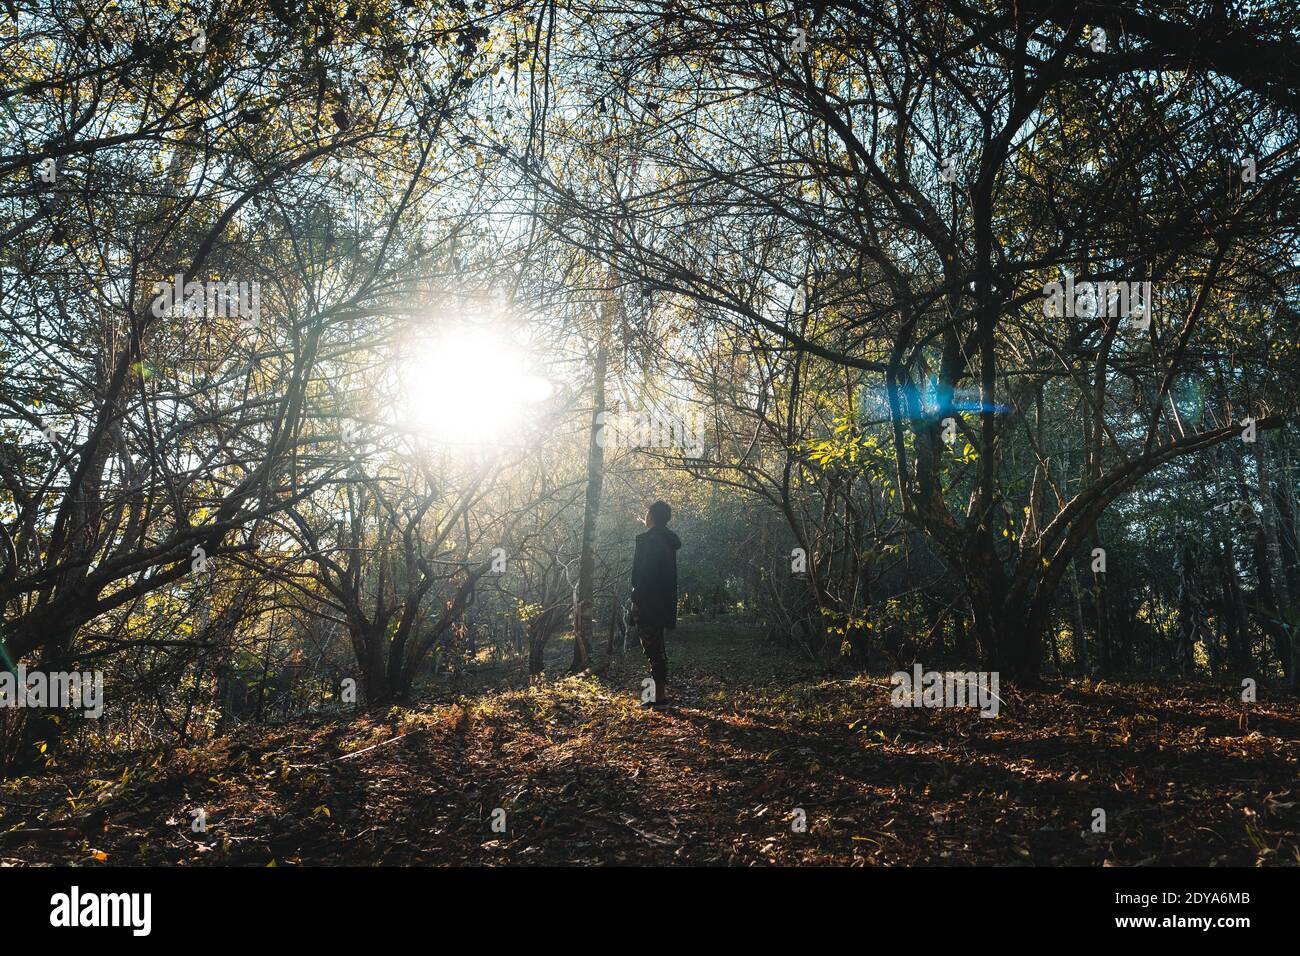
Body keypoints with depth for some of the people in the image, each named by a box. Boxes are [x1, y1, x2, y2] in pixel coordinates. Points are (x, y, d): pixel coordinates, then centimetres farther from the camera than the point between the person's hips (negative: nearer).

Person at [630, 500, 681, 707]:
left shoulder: (649, 540, -15)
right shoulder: (668, 540, 13)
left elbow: (643, 574, -20)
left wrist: (637, 601, -17)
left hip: (648, 603, -9)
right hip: (664, 603, 10)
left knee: (652, 647, -6)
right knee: (657, 648, 15)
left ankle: (660, 696, -5)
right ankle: (661, 693, 20)